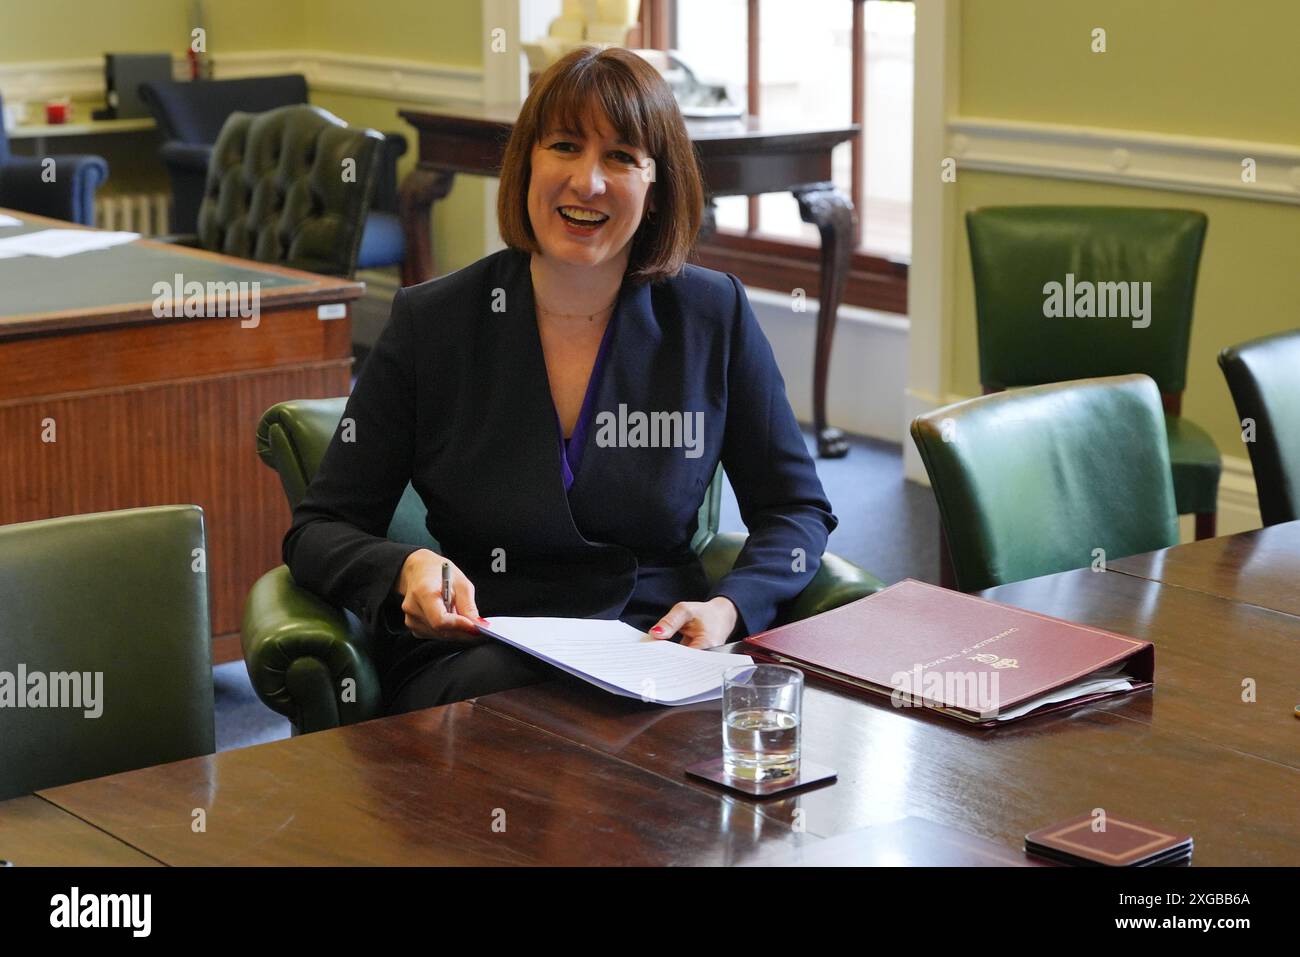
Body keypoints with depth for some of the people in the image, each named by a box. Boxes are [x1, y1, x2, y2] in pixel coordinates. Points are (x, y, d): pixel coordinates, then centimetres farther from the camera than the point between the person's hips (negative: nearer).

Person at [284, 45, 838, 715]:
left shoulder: (714, 317, 5)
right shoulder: (431, 322, 3)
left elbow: (797, 510, 12)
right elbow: (319, 529, 5)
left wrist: (729, 609, -10)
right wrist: (408, 571, -18)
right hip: (475, 655, -1)